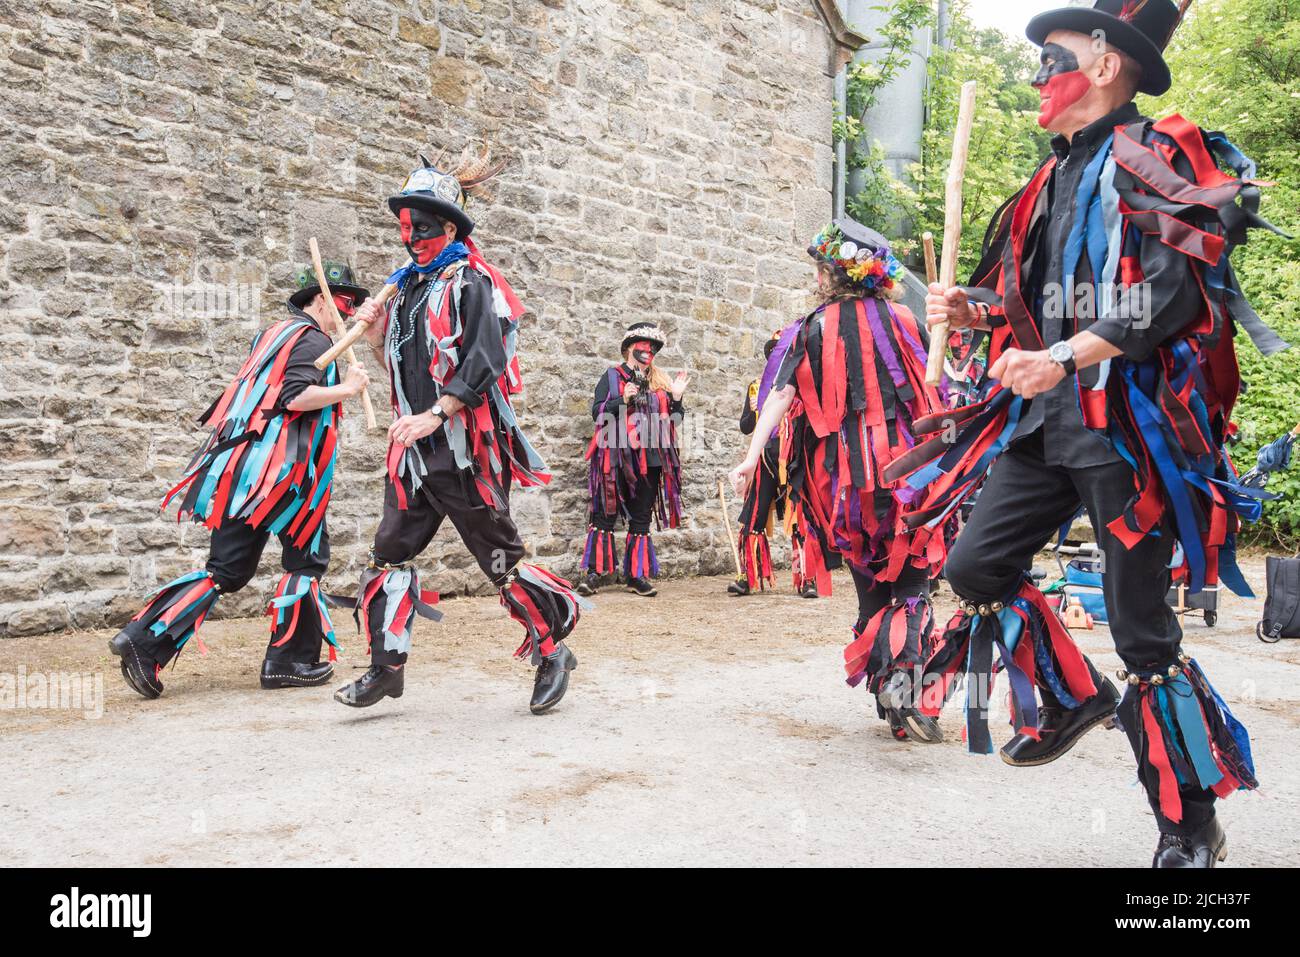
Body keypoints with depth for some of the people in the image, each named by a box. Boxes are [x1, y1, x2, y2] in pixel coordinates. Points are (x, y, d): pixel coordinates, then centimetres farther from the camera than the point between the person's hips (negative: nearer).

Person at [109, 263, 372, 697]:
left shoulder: (272, 334, 22)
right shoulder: (313, 339, -5)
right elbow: (295, 397, -19)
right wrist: (346, 388, -10)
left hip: (241, 466, 8)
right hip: (280, 470, -8)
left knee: (227, 568, 10)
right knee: (306, 559, 6)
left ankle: (143, 638, 2)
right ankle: (290, 661, 8)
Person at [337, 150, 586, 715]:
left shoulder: (469, 283, -7)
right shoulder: (407, 287, 17)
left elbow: (482, 364, -18)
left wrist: (434, 414, -27)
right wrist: (375, 337, 5)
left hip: (463, 446, -8)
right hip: (414, 448, 8)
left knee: (500, 558, -1)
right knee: (389, 553, 5)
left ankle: (553, 648, 16)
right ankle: (386, 668, 14)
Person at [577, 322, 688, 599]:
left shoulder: (661, 382, 15)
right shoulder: (612, 377, 4)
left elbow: (672, 422, 15)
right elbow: (597, 412, -4)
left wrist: (676, 399, -2)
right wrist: (623, 400, -17)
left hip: (649, 461, 4)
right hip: (617, 459, -4)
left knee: (641, 519, 7)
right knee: (605, 515, -2)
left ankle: (637, 575, 13)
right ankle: (594, 572, 3)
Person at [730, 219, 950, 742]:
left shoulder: (811, 331, 2)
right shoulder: (904, 321, 5)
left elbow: (781, 394, -10)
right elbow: (931, 395, 9)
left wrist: (751, 457, -15)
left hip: (841, 477, 1)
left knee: (872, 590, 14)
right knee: (911, 583, 7)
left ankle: (895, 709, 17)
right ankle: (902, 677, -18)